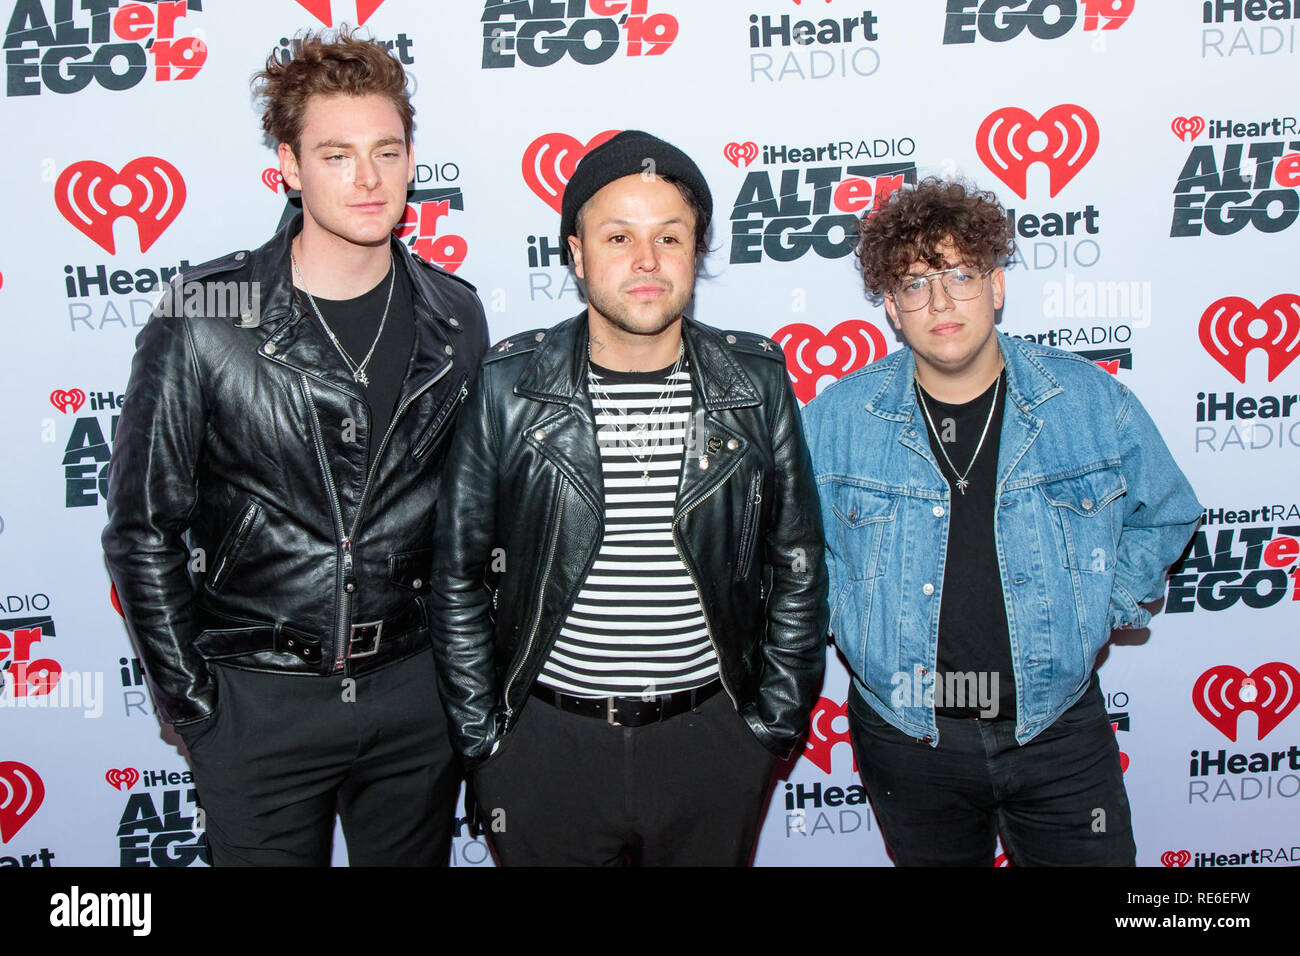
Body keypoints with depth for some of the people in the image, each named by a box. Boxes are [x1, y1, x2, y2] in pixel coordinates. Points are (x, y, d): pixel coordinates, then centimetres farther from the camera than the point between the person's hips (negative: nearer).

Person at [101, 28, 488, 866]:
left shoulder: (455, 318, -2)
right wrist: (190, 699, -4)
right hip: (259, 696, -2)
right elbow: (143, 529, -4)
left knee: (414, 857, 20)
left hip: (416, 692, 3)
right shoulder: (204, 321, -11)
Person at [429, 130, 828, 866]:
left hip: (712, 742, 1)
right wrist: (483, 736, 0)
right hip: (546, 743, 0)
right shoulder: (509, 386, -6)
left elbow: (797, 564, 5)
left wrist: (778, 720, 4)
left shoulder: (757, 381, -3)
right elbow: (459, 574, 0)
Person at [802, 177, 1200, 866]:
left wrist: (1107, 610, 2)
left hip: (1058, 726, 0)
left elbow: (1164, 513, 10)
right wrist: (853, 626, -2)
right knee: (932, 860, 20)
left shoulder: (1093, 401, -5)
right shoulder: (837, 417, -7)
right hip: (905, 731, 0)